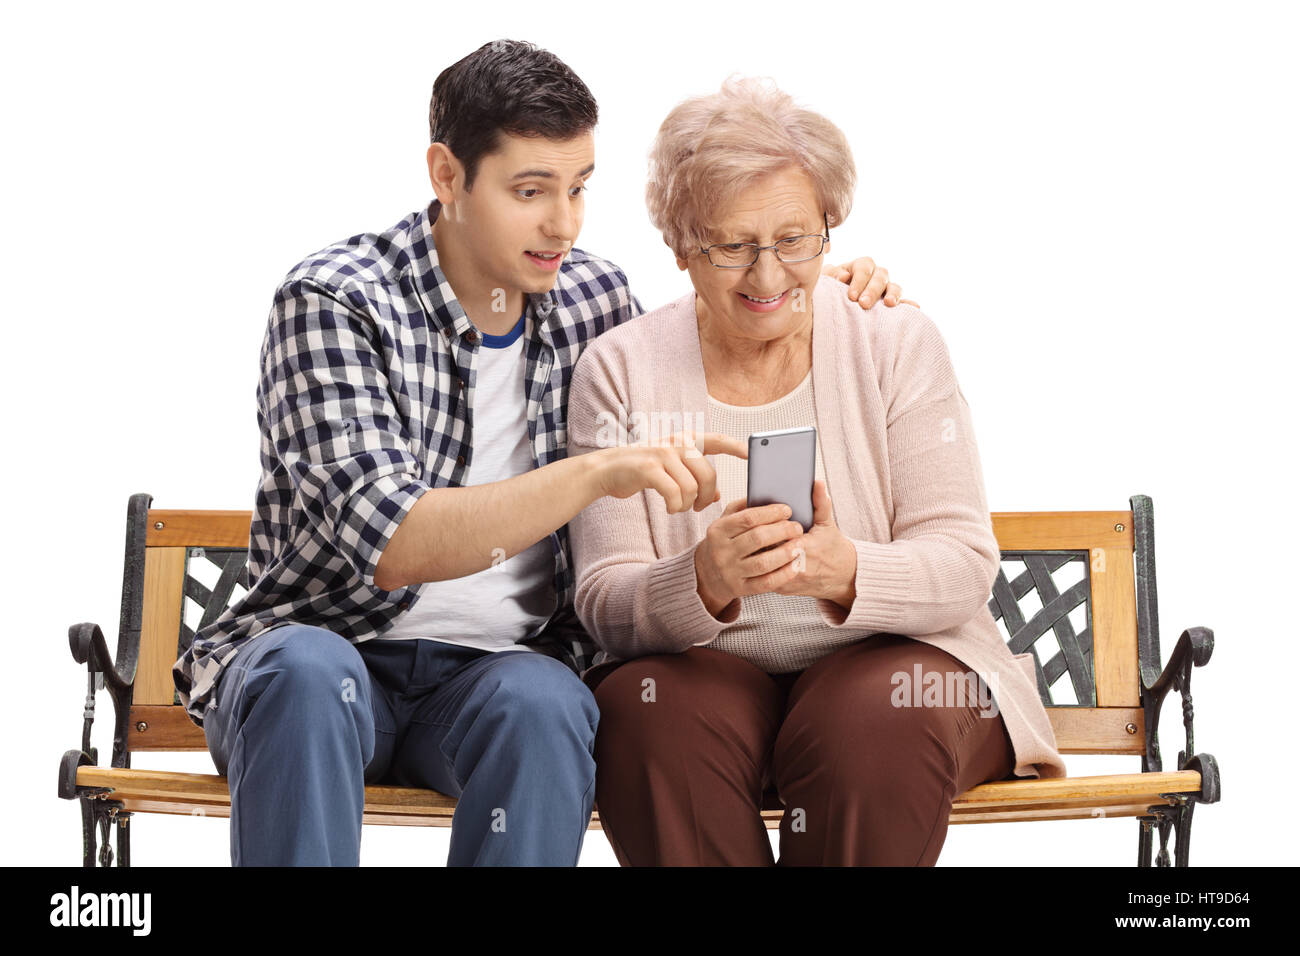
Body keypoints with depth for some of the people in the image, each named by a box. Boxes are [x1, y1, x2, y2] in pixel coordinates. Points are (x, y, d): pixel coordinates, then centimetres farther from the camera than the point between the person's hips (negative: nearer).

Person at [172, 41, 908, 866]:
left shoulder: (593, 297, 5)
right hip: (323, 645, -2)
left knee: (541, 703, -33)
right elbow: (392, 543, -24)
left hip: (498, 667, 3)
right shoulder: (333, 303, -11)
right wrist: (594, 476, -35)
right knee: (306, 672, -37)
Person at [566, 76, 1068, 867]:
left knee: (875, 717, -33)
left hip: (893, 660, 0)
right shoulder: (620, 370, 1)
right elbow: (606, 603, -7)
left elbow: (965, 563, -7)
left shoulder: (899, 343, 0)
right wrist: (705, 581, -31)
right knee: (651, 710, -31)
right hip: (704, 673, 0)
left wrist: (847, 572, -30)